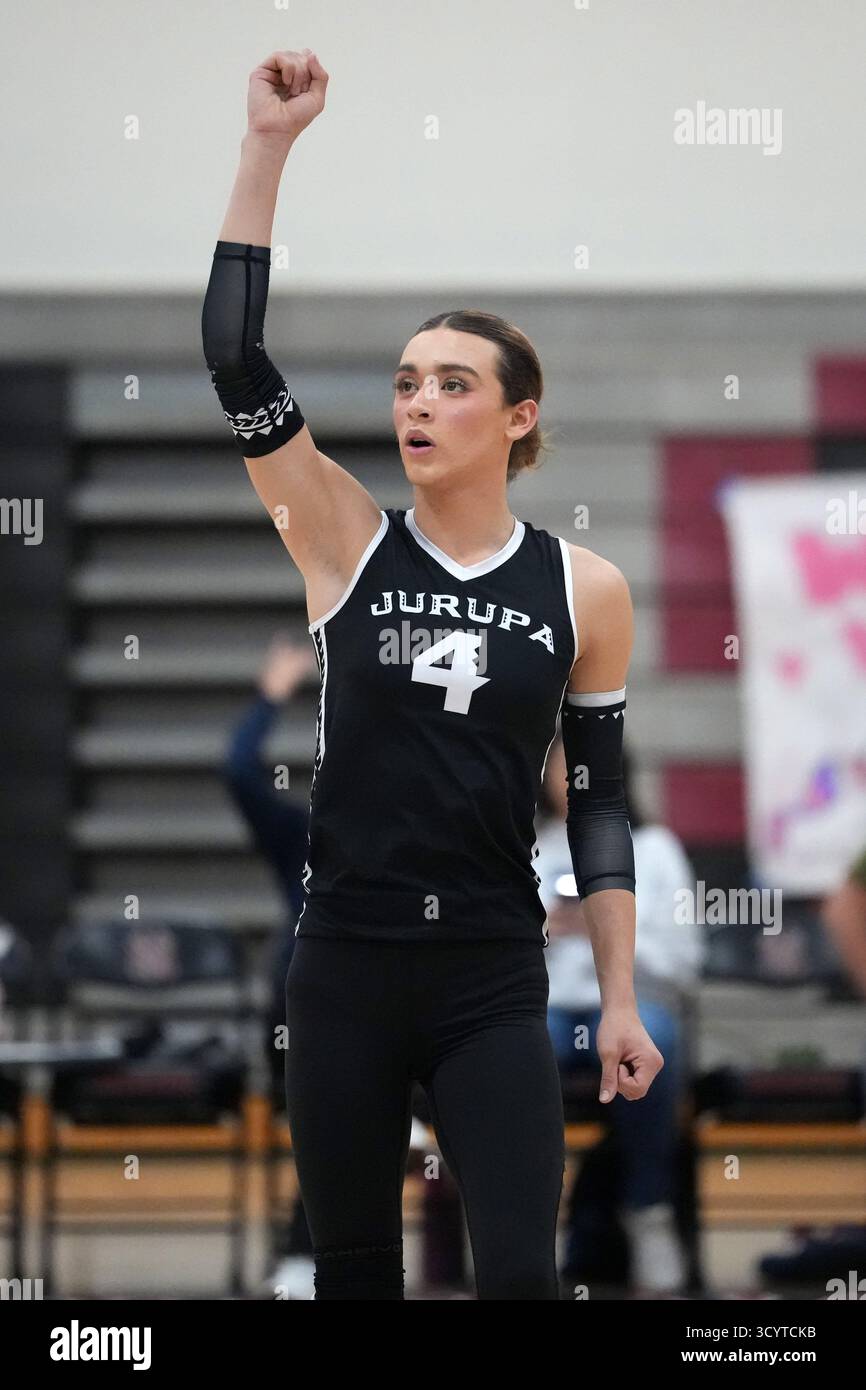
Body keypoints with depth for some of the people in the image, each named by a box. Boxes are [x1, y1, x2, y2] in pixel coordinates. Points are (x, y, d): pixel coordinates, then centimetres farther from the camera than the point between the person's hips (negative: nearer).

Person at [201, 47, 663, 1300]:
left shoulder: (584, 589, 0)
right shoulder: (349, 545, -1)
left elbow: (598, 799, 6)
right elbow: (234, 358, -11)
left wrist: (621, 999, 2)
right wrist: (269, 147, -16)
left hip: (495, 985, -1)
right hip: (345, 969, 1)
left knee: (520, 1279, -9)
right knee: (352, 1272, 8)